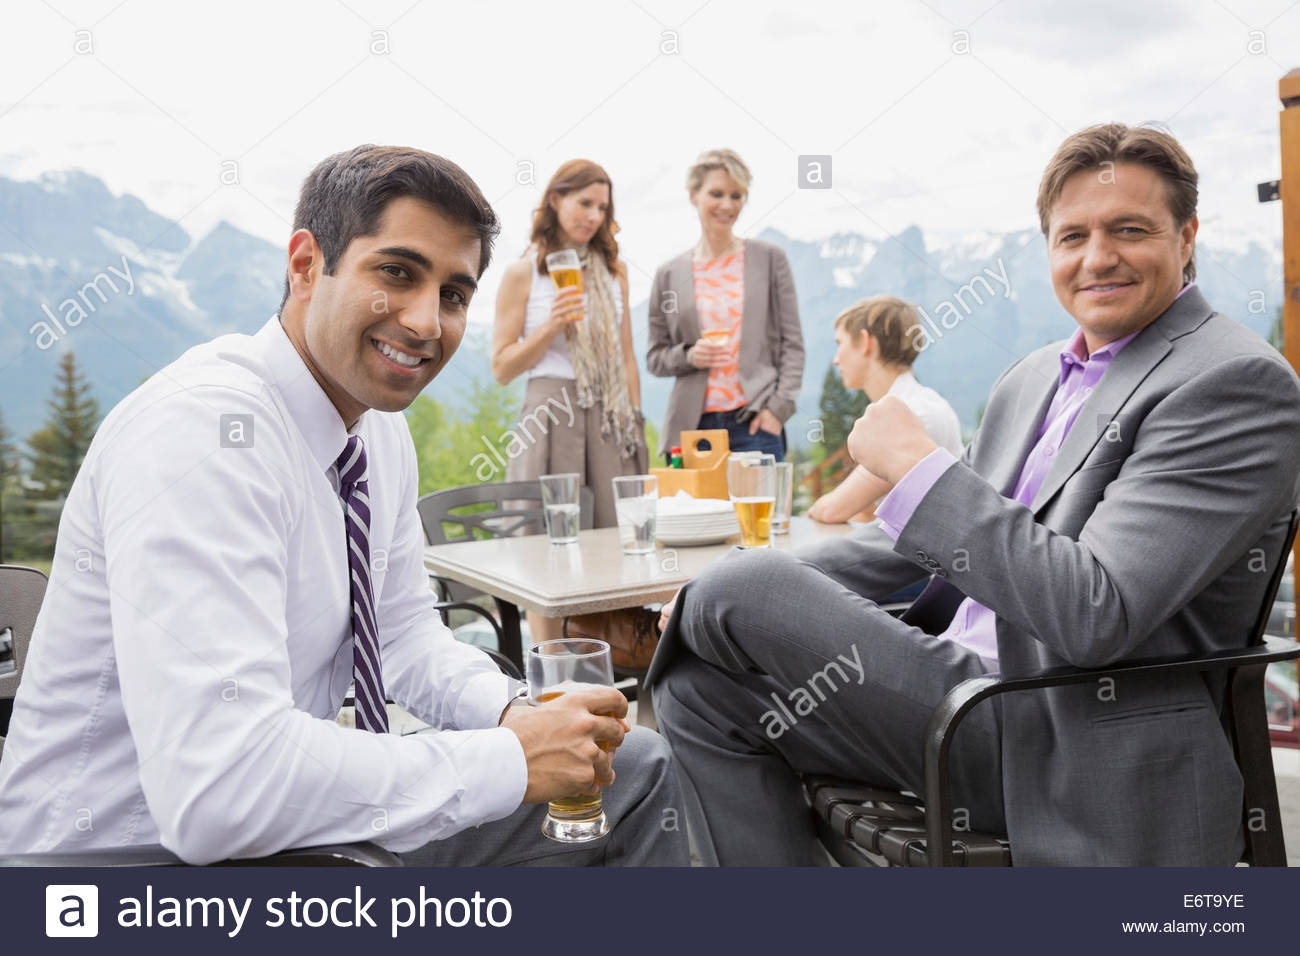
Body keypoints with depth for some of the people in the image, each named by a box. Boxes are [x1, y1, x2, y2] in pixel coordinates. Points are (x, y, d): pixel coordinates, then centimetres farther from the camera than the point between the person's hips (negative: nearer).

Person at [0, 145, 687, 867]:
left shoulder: (380, 428, 1)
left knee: (634, 772, 6)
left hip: (279, 814, 9)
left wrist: (514, 714, -9)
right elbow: (215, 793, -35)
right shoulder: (205, 429, -27)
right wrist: (510, 760, -26)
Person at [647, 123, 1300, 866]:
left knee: (741, 588, -18)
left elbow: (1095, 615, -23)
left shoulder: (1238, 381, -12)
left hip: (1078, 758, -9)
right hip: (975, 695, 9)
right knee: (698, 682, -5)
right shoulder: (1033, 379, 16)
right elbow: (938, 539, 21)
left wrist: (916, 464, -20)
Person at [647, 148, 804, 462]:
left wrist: (779, 407, -5)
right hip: (692, 426, 1)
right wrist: (688, 357, -6)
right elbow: (655, 357, 14)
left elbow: (792, 343, 6)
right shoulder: (669, 274, 11)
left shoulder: (770, 259, 8)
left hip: (756, 423, -1)